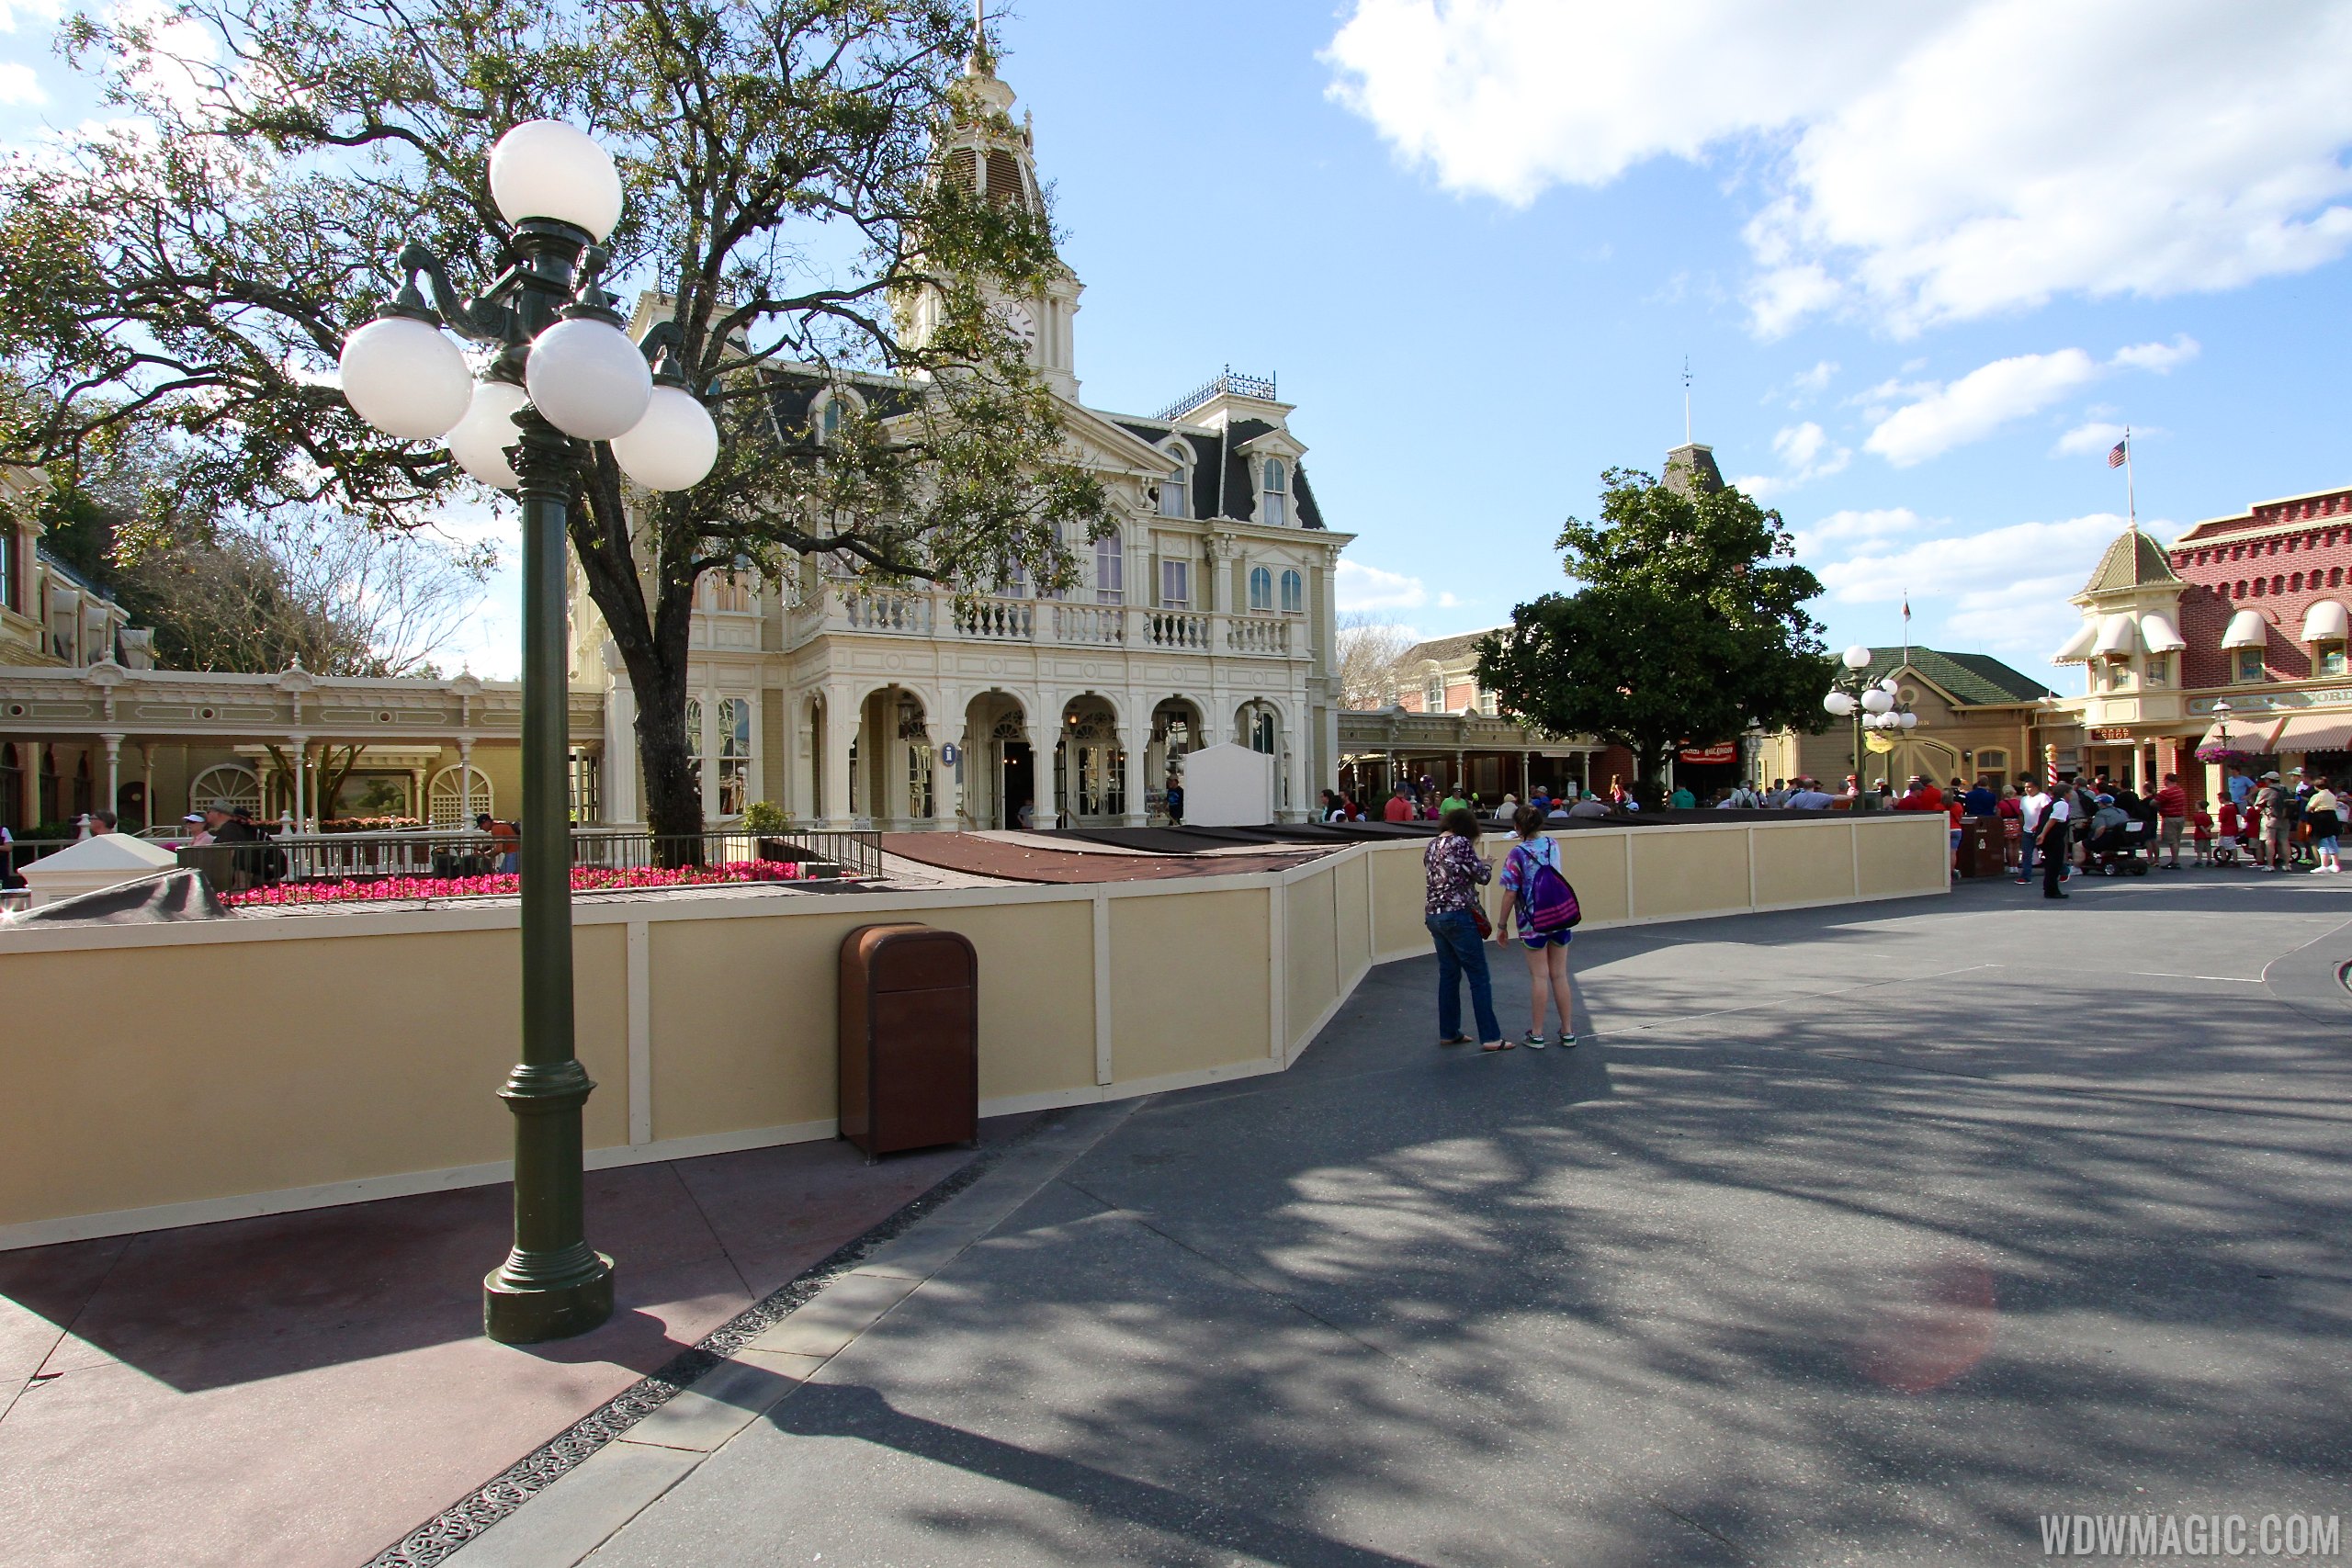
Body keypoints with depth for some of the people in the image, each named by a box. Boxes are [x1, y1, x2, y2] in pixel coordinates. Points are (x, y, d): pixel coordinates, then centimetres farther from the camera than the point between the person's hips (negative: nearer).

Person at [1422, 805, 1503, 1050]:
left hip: (1433, 915, 8)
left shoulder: (1431, 846, 12)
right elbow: (1483, 876, -8)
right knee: (1479, 977, -1)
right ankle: (1490, 1037, 0)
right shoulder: (1461, 843, -10)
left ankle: (1448, 1032, 20)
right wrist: (1486, 866, 14)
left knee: (1448, 974, 16)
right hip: (1458, 915, -8)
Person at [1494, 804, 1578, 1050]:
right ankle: (1568, 1032, 16)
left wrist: (1501, 925, -2)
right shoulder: (1554, 844, 4)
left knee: (1539, 977, 2)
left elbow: (1511, 893, -12)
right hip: (1560, 919, 4)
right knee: (1560, 975, 10)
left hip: (1534, 922, -4)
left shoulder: (1517, 853, -12)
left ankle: (1537, 1035, 9)